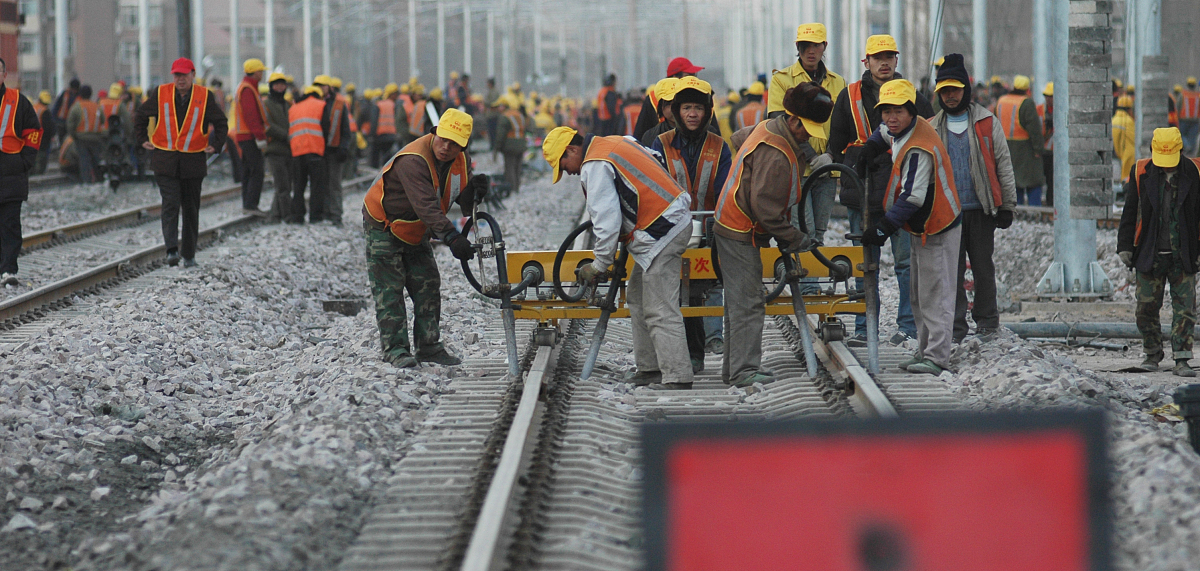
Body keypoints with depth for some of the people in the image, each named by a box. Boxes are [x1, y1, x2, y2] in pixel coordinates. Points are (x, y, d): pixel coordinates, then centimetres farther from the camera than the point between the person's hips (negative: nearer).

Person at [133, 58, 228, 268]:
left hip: (193, 161, 1)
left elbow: (221, 123, 11)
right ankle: (172, 249, -20)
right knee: (170, 204, -14)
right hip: (165, 161, -1)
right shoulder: (161, 94, 2)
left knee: (191, 209, 8)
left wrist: (215, 145, 1)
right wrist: (143, 140, 9)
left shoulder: (205, 97, 0)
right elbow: (140, 115, 16)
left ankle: (189, 254, 16)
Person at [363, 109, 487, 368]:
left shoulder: (461, 161, -8)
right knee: (389, 291, -8)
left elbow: (464, 202, -5)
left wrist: (474, 190, -29)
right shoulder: (412, 160, -34)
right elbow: (426, 206, -44)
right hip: (384, 227, -7)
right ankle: (395, 349, -6)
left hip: (416, 233, 7)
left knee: (428, 287, 6)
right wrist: (451, 238, -53)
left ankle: (429, 347, 12)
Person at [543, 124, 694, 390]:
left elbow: (607, 221, -15)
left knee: (659, 310, -10)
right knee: (637, 297, 18)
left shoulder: (595, 167, -12)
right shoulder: (616, 143, 17)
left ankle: (677, 376, -12)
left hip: (660, 233, -11)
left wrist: (600, 265, -5)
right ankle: (649, 367, 21)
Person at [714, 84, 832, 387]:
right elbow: (764, 206, -26)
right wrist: (794, 238, -16)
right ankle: (744, 370, -11)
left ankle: (734, 368, 20)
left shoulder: (767, 129, 5)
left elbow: (739, 138, 28)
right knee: (748, 303, -10)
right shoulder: (775, 155, -25)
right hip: (741, 233, -11)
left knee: (740, 299, 14)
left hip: (732, 227, 11)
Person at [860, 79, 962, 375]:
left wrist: (884, 226, -27)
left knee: (935, 294, -8)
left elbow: (912, 198, -30)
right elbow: (884, 133, 31)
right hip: (922, 229, 10)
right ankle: (924, 350, 25)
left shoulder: (919, 149, -27)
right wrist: (869, 149, 15)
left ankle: (937, 358, -7)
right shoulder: (903, 130, 3)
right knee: (919, 295, 17)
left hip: (937, 230, -10)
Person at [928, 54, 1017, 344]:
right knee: (952, 270, 1)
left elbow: (1003, 165, 5)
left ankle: (986, 321, 13)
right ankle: (955, 326, 5)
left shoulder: (987, 123, 4)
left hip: (982, 210, -2)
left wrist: (1007, 206, -1)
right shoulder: (932, 129, 11)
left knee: (983, 267, 2)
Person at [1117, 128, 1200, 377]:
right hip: (1149, 256, 1)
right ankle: (1153, 354, 22)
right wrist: (1125, 246, 2)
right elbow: (1129, 213, 7)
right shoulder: (1141, 174, 1)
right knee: (1147, 308, 3)